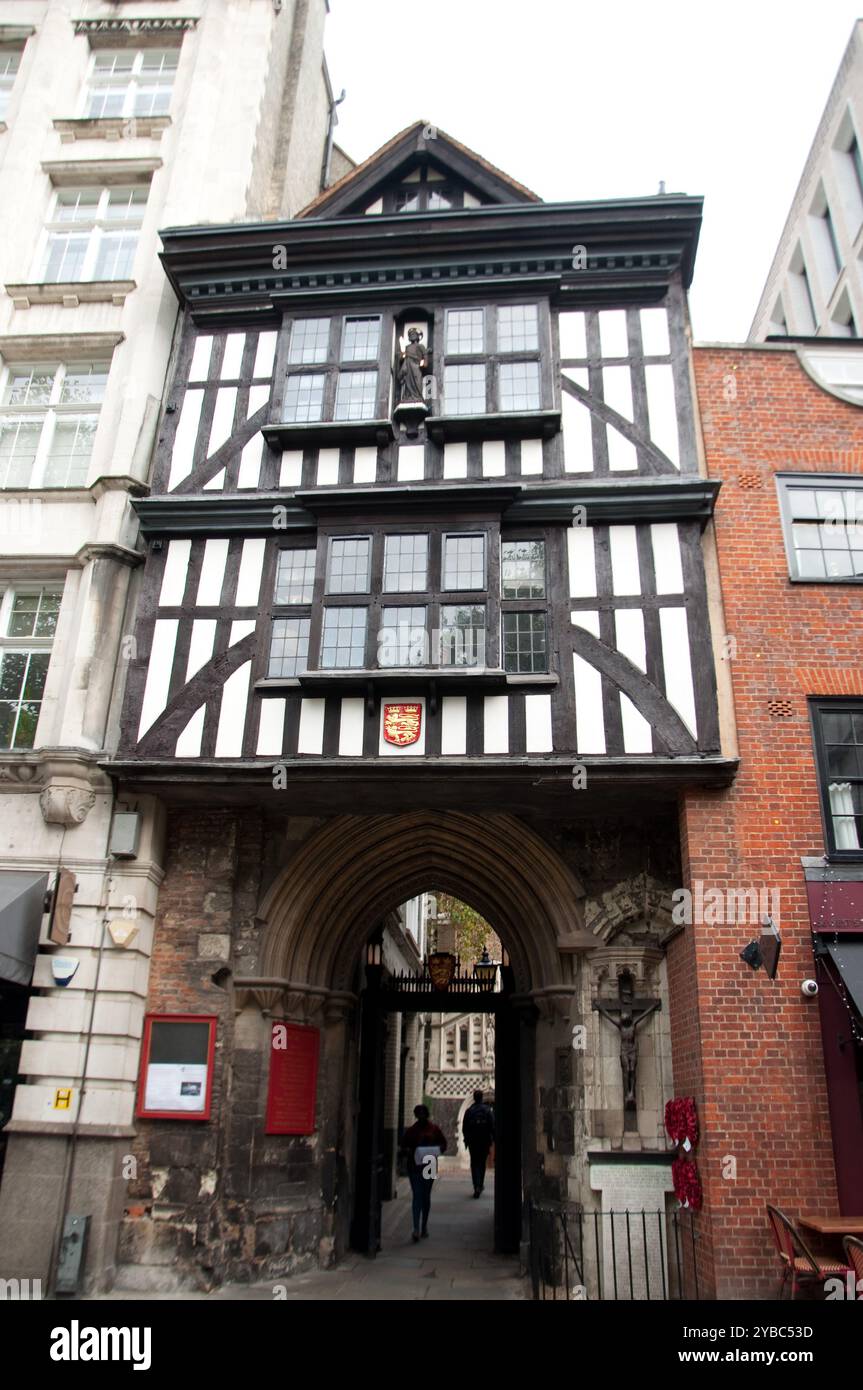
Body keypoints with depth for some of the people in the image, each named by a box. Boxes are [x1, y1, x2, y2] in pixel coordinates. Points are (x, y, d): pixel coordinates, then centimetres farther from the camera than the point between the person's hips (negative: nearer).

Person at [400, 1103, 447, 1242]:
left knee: (426, 1196, 13)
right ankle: (416, 1228, -9)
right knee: (417, 1196, -8)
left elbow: (443, 1145, 7)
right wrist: (410, 1151, -16)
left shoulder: (434, 1129, 2)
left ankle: (424, 1225, 28)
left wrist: (437, 1150, -12)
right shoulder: (411, 1131, 0)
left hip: (429, 1167, 2)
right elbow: (404, 1147, 4)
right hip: (415, 1167, -2)